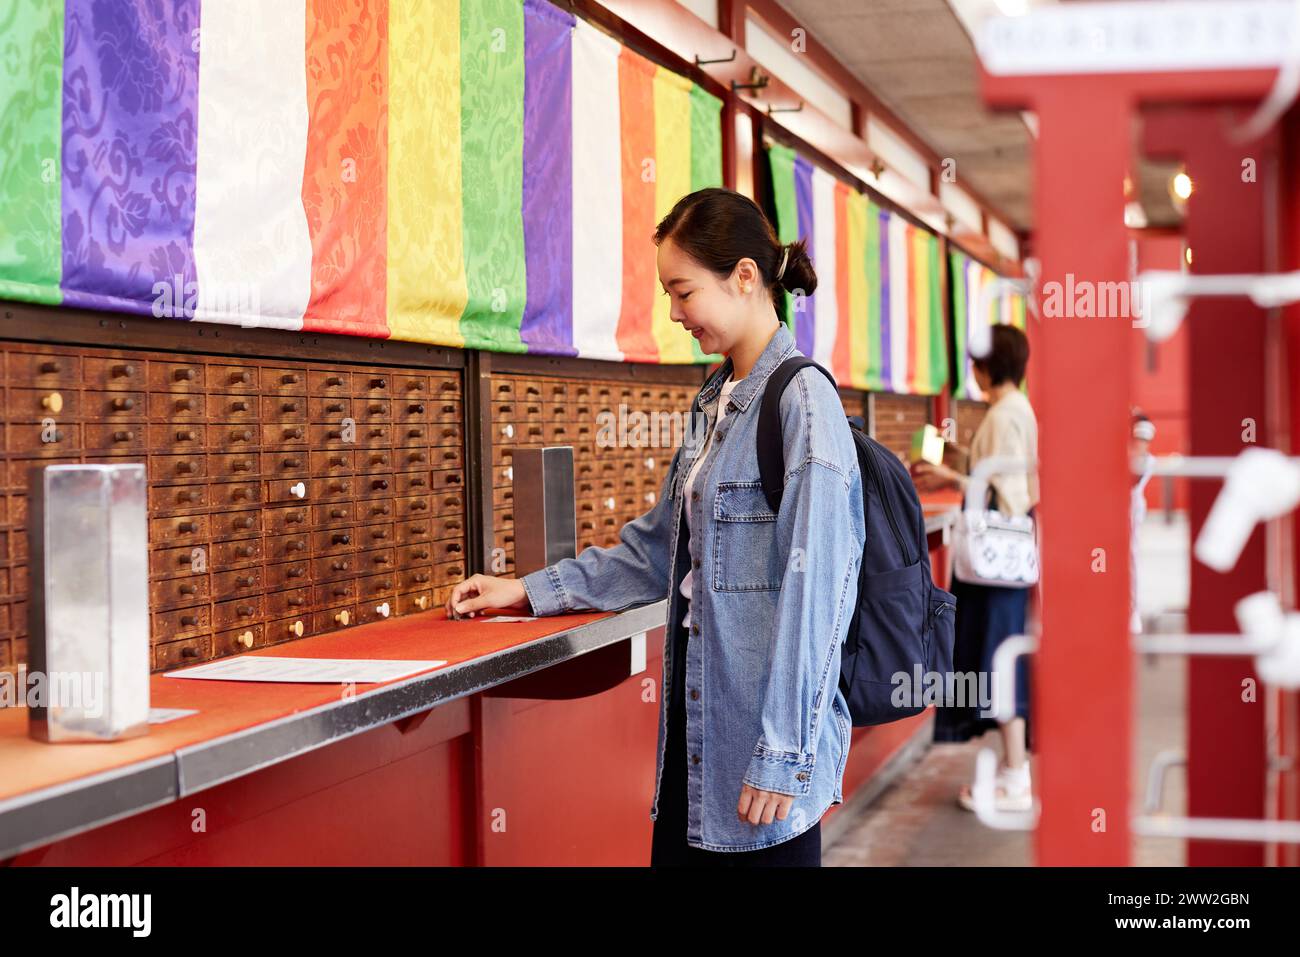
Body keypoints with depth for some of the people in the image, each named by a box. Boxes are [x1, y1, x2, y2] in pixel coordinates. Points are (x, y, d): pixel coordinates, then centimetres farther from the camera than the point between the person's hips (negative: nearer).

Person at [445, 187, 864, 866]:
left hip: (763, 733, -8)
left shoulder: (803, 403, -14)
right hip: (696, 710, 8)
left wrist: (782, 754, -19)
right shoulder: (712, 404, 13)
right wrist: (529, 592, 14)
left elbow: (811, 592, -19)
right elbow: (658, 552, 20)